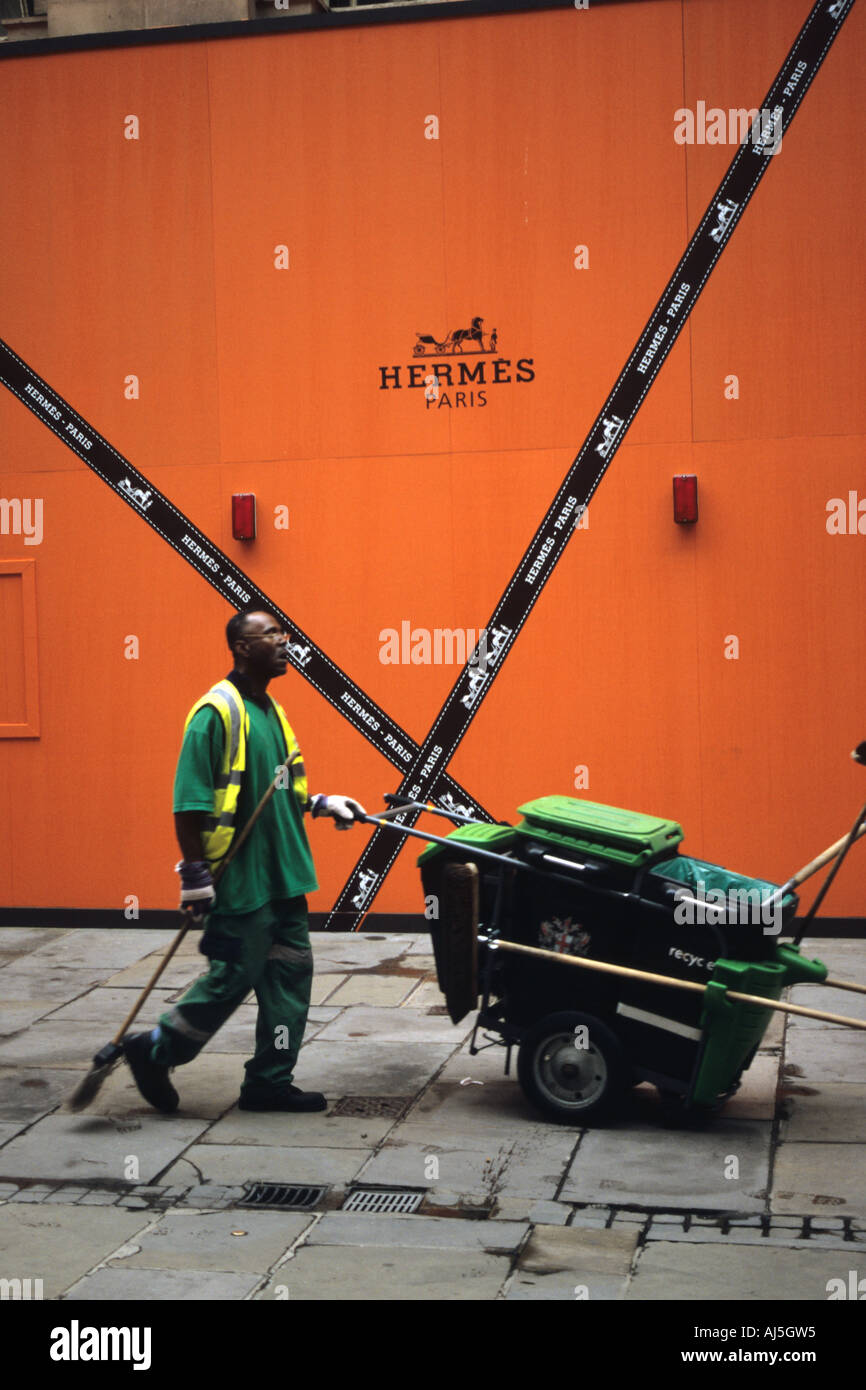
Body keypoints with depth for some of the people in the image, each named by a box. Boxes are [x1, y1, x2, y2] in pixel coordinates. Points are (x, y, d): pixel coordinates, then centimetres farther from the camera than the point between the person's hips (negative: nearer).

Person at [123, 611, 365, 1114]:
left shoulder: (271, 710, 14)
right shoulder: (217, 711, -15)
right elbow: (189, 802, -19)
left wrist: (321, 804, 12)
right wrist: (195, 873, -20)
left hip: (281, 876, 9)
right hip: (239, 879, -9)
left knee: (291, 973, 9)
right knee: (234, 978, -2)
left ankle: (271, 1081, 20)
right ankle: (154, 1052, 17)